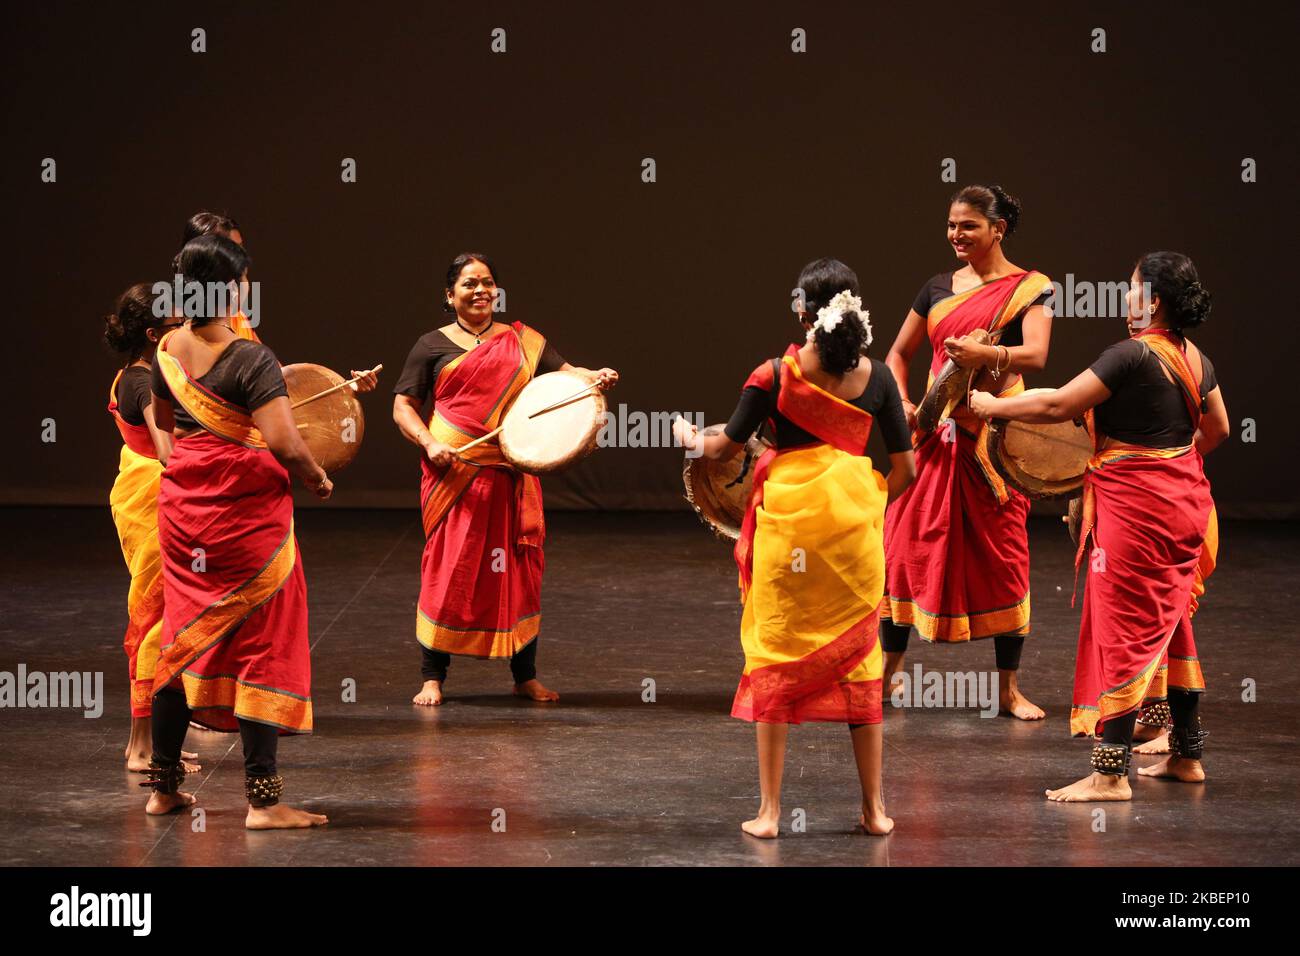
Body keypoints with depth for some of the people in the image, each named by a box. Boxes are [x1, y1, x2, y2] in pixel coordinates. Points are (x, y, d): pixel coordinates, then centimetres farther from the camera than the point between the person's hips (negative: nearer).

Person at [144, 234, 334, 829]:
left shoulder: (167, 350, 3)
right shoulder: (250, 360, -19)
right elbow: (284, 445, -25)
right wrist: (318, 480, -7)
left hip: (182, 506, 7)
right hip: (247, 510, -7)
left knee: (184, 638, 16)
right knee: (260, 646, 0)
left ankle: (164, 785, 22)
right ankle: (262, 798, 0)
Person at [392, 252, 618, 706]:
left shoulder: (522, 342, 12)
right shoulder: (433, 345, 6)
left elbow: (563, 373, 3)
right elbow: (403, 406, 4)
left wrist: (596, 376, -19)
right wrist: (429, 442, -13)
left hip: (509, 475, 2)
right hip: (453, 473, -2)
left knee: (520, 568, 3)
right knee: (447, 570, -4)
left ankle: (526, 676, 13)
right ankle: (432, 678, 4)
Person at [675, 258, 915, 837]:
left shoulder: (776, 375, -6)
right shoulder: (875, 377, 0)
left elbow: (726, 449, 1)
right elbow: (904, 468, 3)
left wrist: (691, 438, 22)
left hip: (789, 518, -2)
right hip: (854, 519, 2)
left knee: (776, 658, 6)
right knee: (857, 657, 11)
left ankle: (769, 811, 6)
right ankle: (874, 808, 14)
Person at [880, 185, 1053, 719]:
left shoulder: (1028, 289, -2)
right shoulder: (939, 289, 11)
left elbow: (1035, 353, -18)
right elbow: (898, 354, 20)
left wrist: (983, 353, -36)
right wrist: (901, 403, 1)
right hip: (938, 432, 4)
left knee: (1002, 554, -2)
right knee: (905, 544, 2)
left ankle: (1009, 689, 5)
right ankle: (888, 670, 15)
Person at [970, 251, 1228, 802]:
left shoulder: (1133, 355, -20)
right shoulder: (1194, 359, 6)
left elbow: (1058, 406, -19)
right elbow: (1216, 429, 19)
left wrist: (993, 406, -5)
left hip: (1134, 505, -9)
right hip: (1183, 502, 9)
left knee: (1122, 631, -7)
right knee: (1169, 625, 18)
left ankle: (1111, 773, -7)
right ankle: (1186, 755, 25)